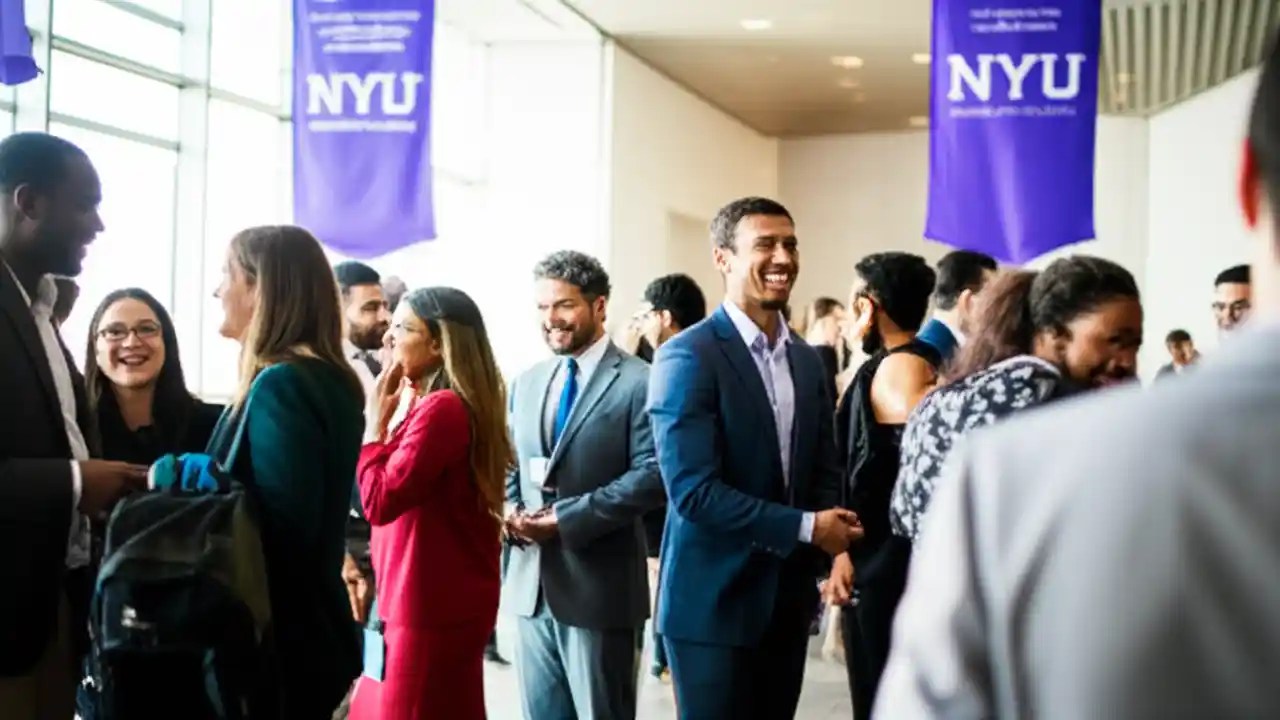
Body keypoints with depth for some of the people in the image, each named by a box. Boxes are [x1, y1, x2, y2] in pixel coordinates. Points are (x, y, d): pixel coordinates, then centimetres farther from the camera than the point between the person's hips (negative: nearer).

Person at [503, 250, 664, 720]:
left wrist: (567, 517, -19)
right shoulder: (526, 384, 14)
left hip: (599, 587, -6)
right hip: (531, 584, 7)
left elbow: (652, 476, -16)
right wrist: (511, 512, -4)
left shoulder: (639, 382, -8)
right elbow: (508, 469, 18)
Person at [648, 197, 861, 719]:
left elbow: (824, 470, 13)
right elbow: (693, 490, -20)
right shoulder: (687, 357, -13)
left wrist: (827, 543, -8)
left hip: (789, 597, 7)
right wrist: (806, 528, -17)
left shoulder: (807, 360, 10)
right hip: (714, 599, -7)